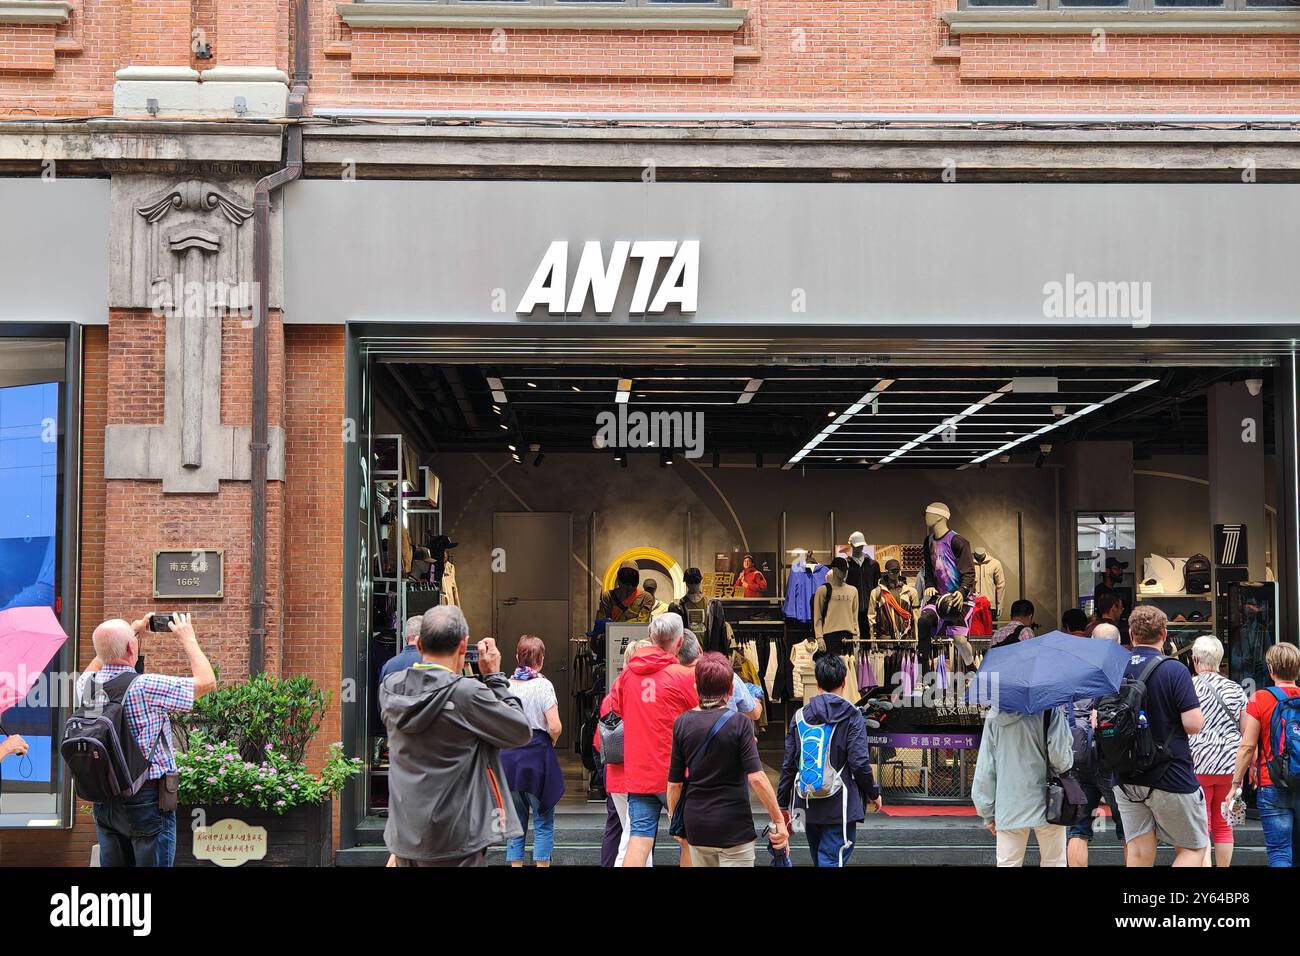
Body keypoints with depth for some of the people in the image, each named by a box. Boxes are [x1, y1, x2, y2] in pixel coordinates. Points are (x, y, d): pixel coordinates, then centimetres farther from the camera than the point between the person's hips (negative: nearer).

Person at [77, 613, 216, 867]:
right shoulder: (145, 687, -20)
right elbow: (206, 682, -14)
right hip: (147, 799, -6)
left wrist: (132, 630, 25)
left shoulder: (86, 684, 0)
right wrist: (188, 639, 0)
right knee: (152, 862, 1)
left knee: (113, 863, 13)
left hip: (103, 800, 6)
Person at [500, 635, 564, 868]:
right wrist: (550, 742, 4)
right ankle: (542, 862, 3)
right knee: (543, 823, 5)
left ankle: (515, 862, 14)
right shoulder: (542, 685, -9)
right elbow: (555, 727, -15)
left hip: (509, 756, 4)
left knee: (515, 822, 12)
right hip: (537, 756, -4)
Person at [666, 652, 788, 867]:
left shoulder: (682, 723, 0)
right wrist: (779, 821, -12)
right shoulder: (739, 724, -10)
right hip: (734, 828, -4)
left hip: (696, 825, 4)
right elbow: (756, 777, -18)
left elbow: (674, 782, 2)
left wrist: (673, 817, 17)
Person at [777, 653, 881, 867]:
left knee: (820, 859, 20)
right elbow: (859, 763, -13)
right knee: (832, 861, -6)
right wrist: (874, 793, 4)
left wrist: (783, 805, 13)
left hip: (807, 809, 5)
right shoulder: (852, 716, -7)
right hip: (839, 809, -5)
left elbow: (788, 765, 6)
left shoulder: (800, 716, 5)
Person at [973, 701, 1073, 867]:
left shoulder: (994, 716, 5)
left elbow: (984, 769, 6)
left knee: (1007, 863, 6)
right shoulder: (1050, 709, -8)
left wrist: (988, 814, 12)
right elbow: (1060, 757, -13)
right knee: (1054, 862, 9)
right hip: (1044, 804, -3)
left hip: (1008, 810, 3)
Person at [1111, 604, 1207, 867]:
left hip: (1125, 780, 5)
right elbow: (1193, 724, -18)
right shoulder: (1174, 671, -13)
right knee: (1193, 849, 9)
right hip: (1171, 777, -5)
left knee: (1138, 853, 9)